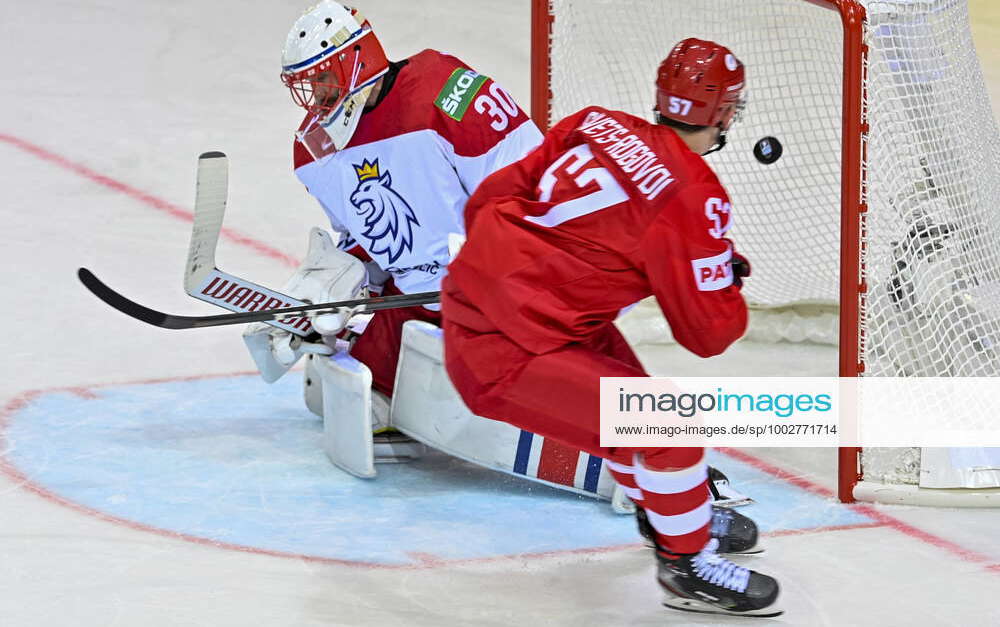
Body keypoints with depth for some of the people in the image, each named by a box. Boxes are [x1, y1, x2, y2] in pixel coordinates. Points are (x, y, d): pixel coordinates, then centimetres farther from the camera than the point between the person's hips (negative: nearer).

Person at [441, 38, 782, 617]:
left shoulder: (598, 125, 3)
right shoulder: (694, 199, -16)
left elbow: (494, 195, 12)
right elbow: (708, 334, -8)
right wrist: (729, 282, 12)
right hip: (503, 353, -9)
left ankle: (669, 513, 47)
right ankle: (686, 564, 11)